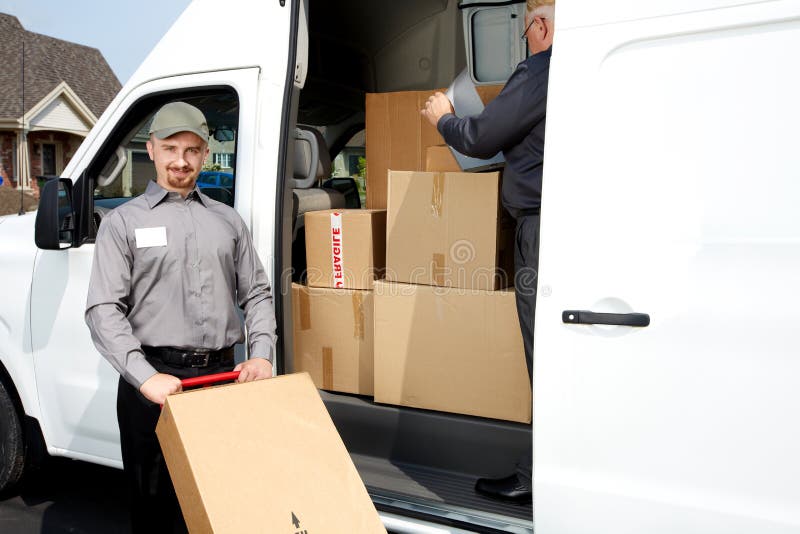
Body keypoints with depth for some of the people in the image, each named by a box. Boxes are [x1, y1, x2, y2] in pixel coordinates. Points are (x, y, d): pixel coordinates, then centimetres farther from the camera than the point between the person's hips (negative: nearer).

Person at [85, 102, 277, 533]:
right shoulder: (123, 222, 3)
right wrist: (145, 377, -19)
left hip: (222, 376, 3)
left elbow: (256, 294, 14)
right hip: (153, 382, -3)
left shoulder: (227, 220, 14)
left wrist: (262, 354, -2)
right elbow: (103, 310, -6)